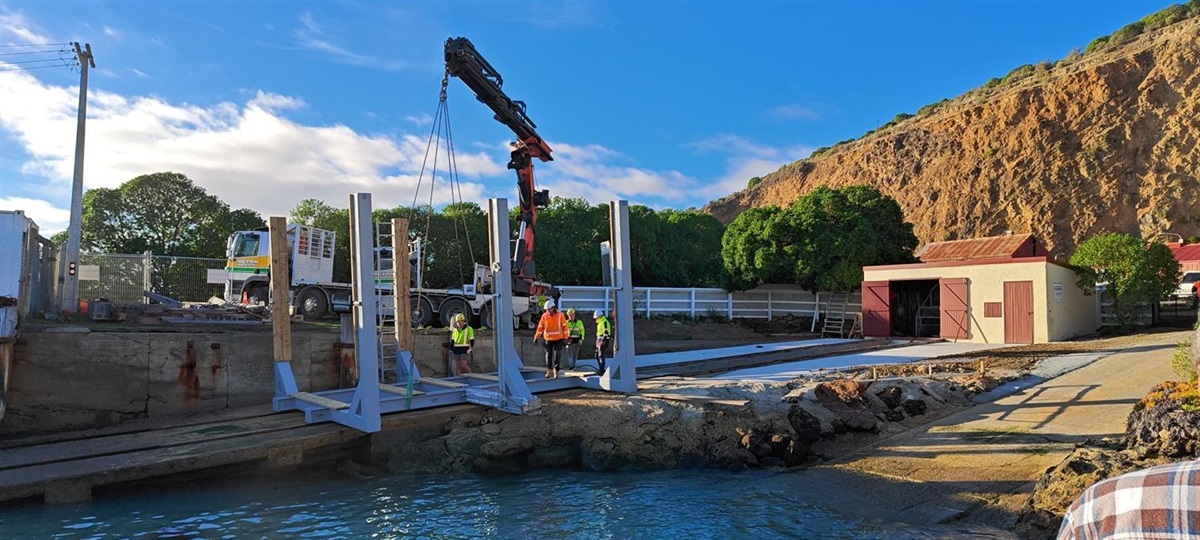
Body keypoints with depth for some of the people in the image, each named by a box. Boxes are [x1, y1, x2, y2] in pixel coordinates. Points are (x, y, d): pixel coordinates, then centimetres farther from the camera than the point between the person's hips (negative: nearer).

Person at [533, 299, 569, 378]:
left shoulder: (560, 315, -6)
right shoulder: (544, 316, -1)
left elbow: (564, 326, -3)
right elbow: (540, 327, 4)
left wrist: (565, 338, -5)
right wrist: (536, 337, 4)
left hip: (558, 339, -2)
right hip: (548, 339, 2)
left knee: (557, 355, -1)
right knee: (548, 355, 6)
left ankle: (556, 371, 6)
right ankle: (549, 371, 16)